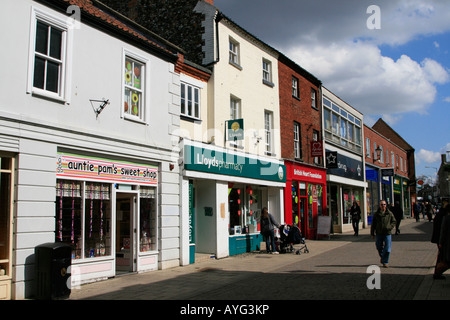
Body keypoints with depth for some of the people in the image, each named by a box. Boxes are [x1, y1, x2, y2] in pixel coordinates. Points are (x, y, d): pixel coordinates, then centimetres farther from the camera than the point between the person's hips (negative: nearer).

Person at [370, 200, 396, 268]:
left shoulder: (389, 214, 2)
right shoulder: (376, 214, 4)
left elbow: (393, 222, 9)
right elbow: (373, 224, 8)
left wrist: (390, 227, -9)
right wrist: (372, 233, 6)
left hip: (387, 233, -1)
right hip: (379, 233, 1)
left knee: (387, 249, -4)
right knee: (379, 248, 10)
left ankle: (385, 262, 6)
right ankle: (382, 257, 37)